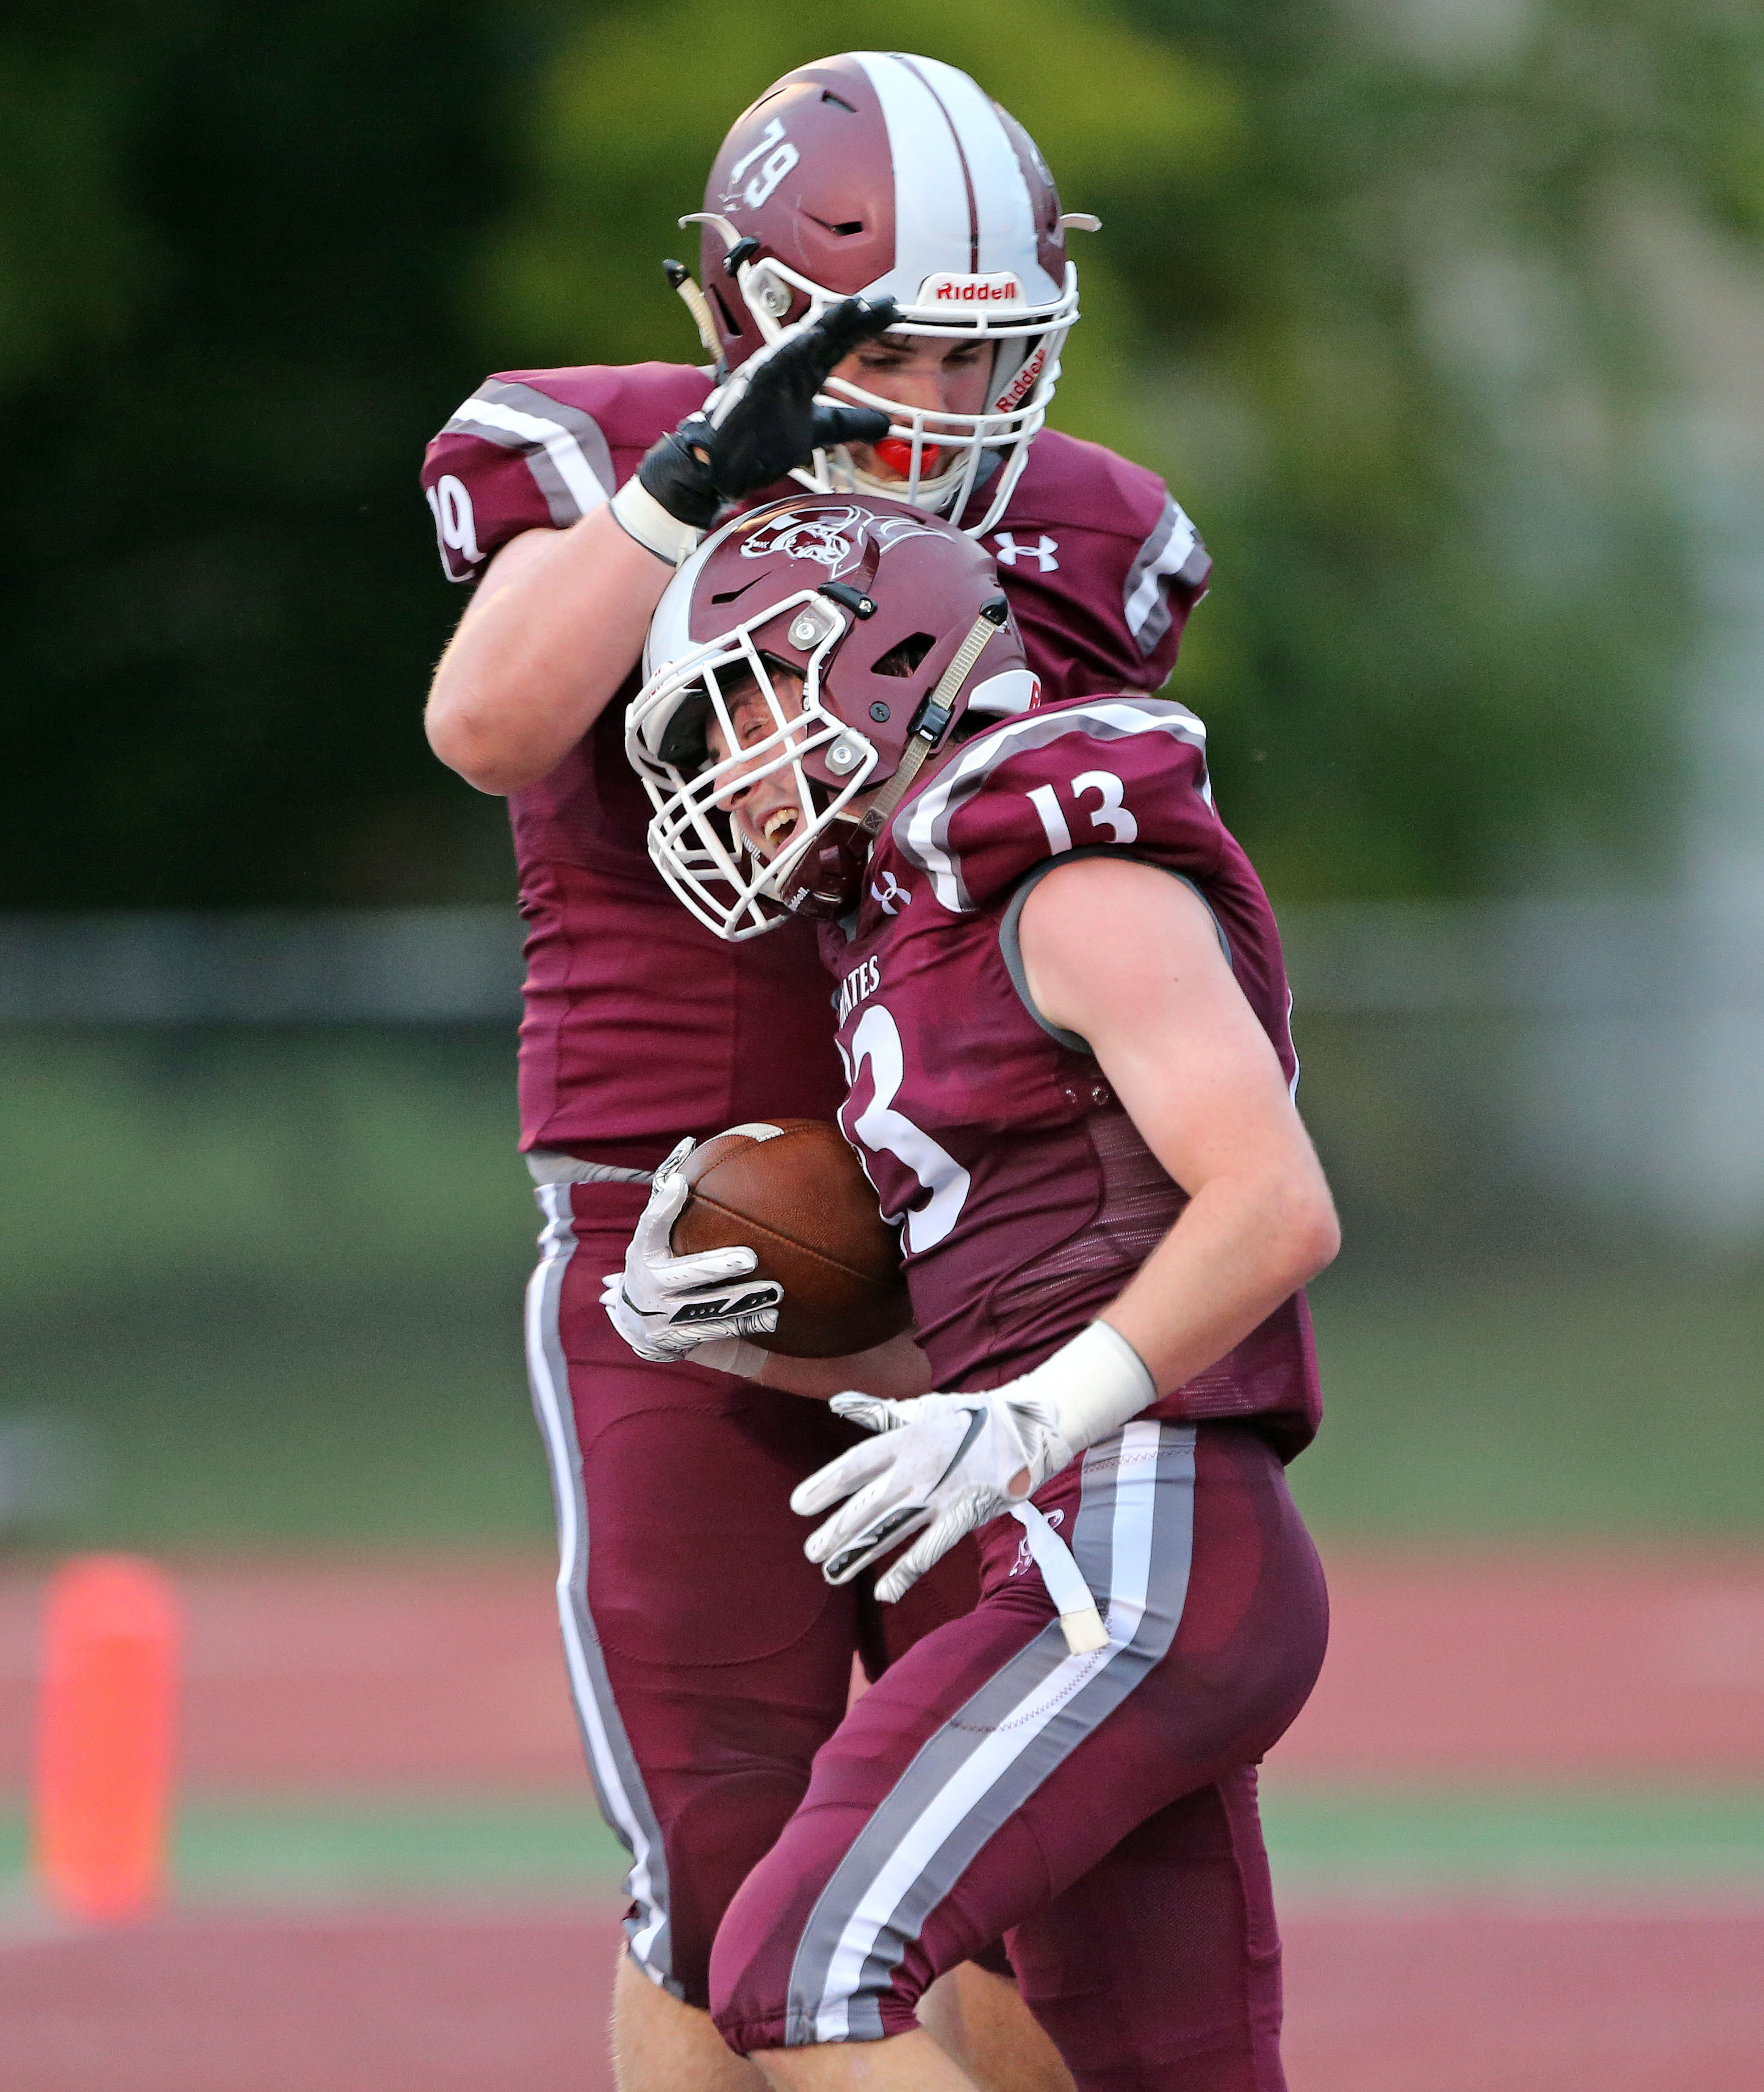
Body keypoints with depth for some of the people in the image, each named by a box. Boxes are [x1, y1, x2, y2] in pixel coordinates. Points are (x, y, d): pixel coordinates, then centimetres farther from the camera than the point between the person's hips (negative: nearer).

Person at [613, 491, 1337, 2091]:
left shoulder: (1094, 892, -5)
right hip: (1085, 1580, 10)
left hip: (1146, 1567, -10)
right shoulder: (924, 947, 22)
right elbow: (922, 1371, 25)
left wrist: (1028, 1428, -25)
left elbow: (1280, 1207, -17)